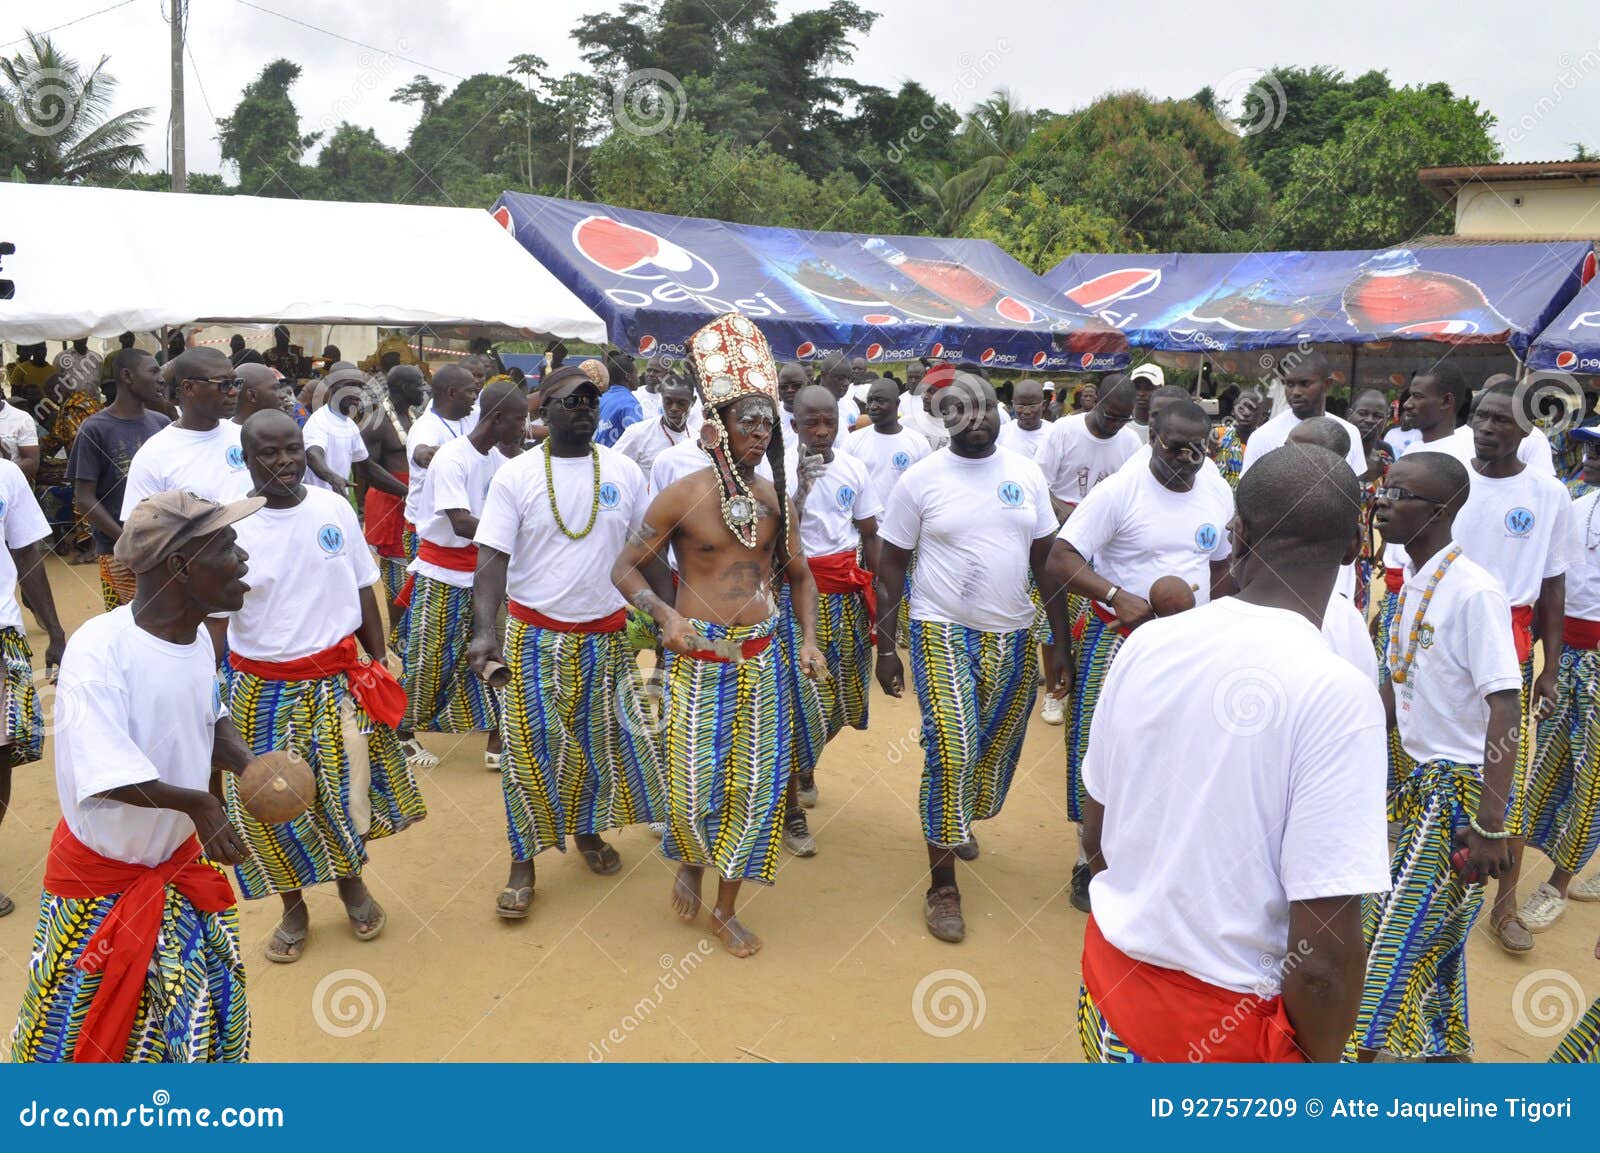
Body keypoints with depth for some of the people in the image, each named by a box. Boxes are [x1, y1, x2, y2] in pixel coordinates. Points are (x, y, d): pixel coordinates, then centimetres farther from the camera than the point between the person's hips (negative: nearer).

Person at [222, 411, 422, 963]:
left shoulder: (334, 509, -3)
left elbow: (363, 589, 5)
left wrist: (378, 661, 6)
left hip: (337, 675, 2)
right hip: (263, 686, -2)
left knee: (348, 784, 12)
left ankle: (351, 882, 39)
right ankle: (294, 907, 31)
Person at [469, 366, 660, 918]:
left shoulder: (624, 472, 0)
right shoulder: (516, 475, -7)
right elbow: (492, 559, -12)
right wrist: (484, 629, -25)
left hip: (606, 635, 3)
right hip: (535, 635, -2)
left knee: (603, 739, 14)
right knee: (530, 747, 2)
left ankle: (588, 829, 38)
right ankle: (523, 861, 17)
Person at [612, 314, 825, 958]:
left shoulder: (775, 499, 5)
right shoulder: (681, 497, -8)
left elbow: (798, 573, 16)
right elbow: (626, 569, -5)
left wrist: (808, 638, 2)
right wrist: (666, 615, -21)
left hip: (759, 656, 4)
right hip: (698, 655, -4)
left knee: (756, 784, 6)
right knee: (692, 783, -3)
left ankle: (726, 910, 24)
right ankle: (689, 863, 34)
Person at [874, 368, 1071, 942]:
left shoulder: (1027, 474, 5)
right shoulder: (920, 479, -4)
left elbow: (1047, 561, 8)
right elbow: (890, 567, -1)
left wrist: (1061, 641, 5)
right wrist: (885, 647, -4)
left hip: (1014, 636, 4)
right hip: (943, 633, -4)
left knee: (997, 750, 13)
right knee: (950, 751, -12)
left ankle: (960, 822, 44)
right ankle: (942, 885, 3)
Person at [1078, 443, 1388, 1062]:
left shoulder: (1146, 643, -6)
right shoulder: (1337, 692, -22)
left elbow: (1095, 834, 5)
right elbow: (1322, 951, -22)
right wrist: (1320, 1059, -5)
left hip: (1111, 970, 5)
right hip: (1228, 1020, -4)